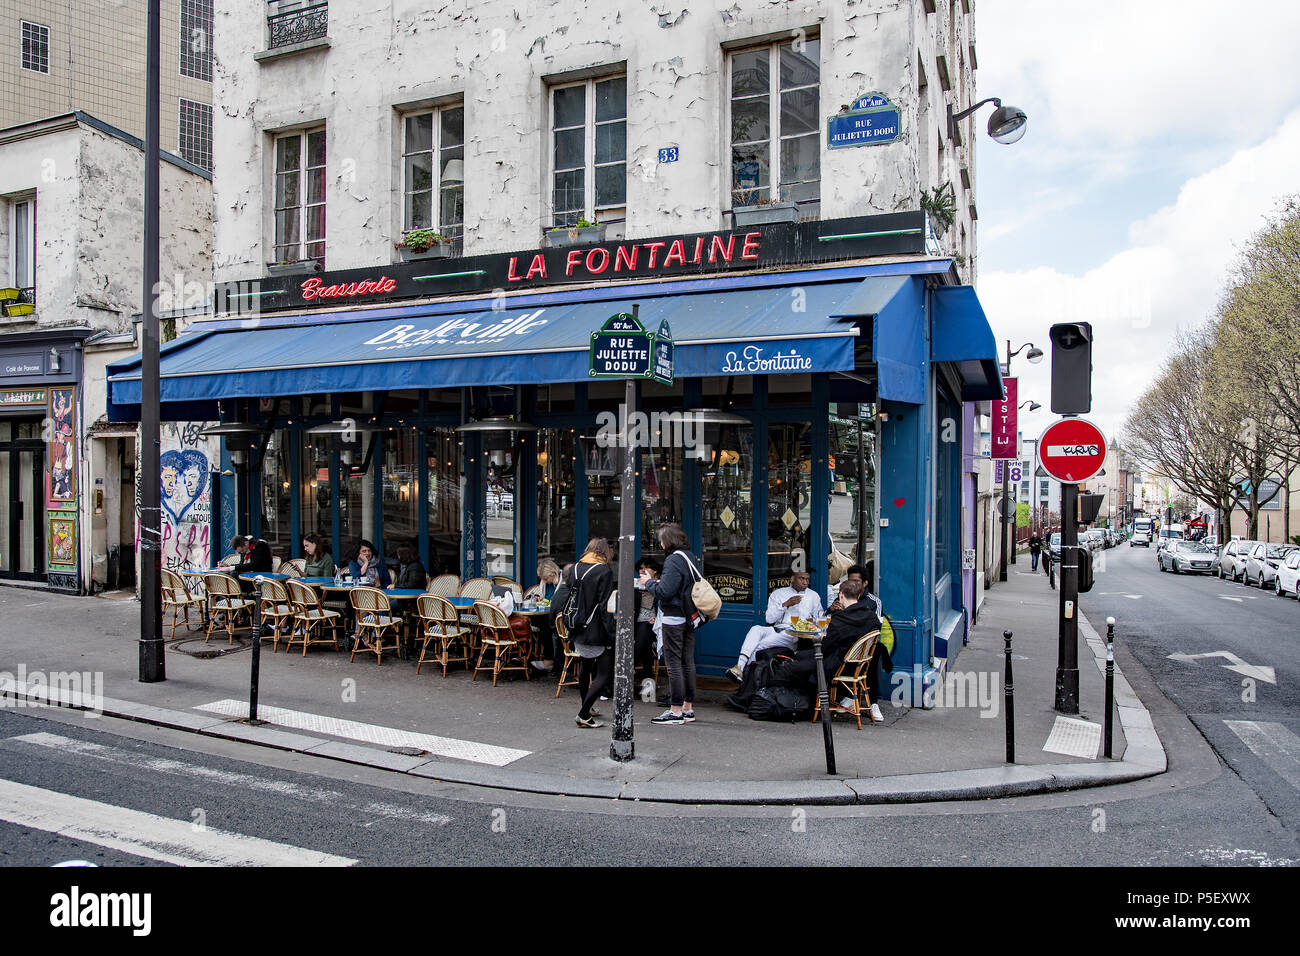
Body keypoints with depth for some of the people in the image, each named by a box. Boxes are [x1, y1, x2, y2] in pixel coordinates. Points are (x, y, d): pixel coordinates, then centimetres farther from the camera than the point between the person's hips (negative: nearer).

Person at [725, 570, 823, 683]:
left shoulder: (814, 596, 17)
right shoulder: (778, 593, 17)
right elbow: (770, 619, 6)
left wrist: (812, 621, -6)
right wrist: (785, 605, -6)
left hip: (796, 634, -2)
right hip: (776, 630, 2)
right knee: (756, 629, -31)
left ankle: (743, 670, -28)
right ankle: (740, 665, -43)